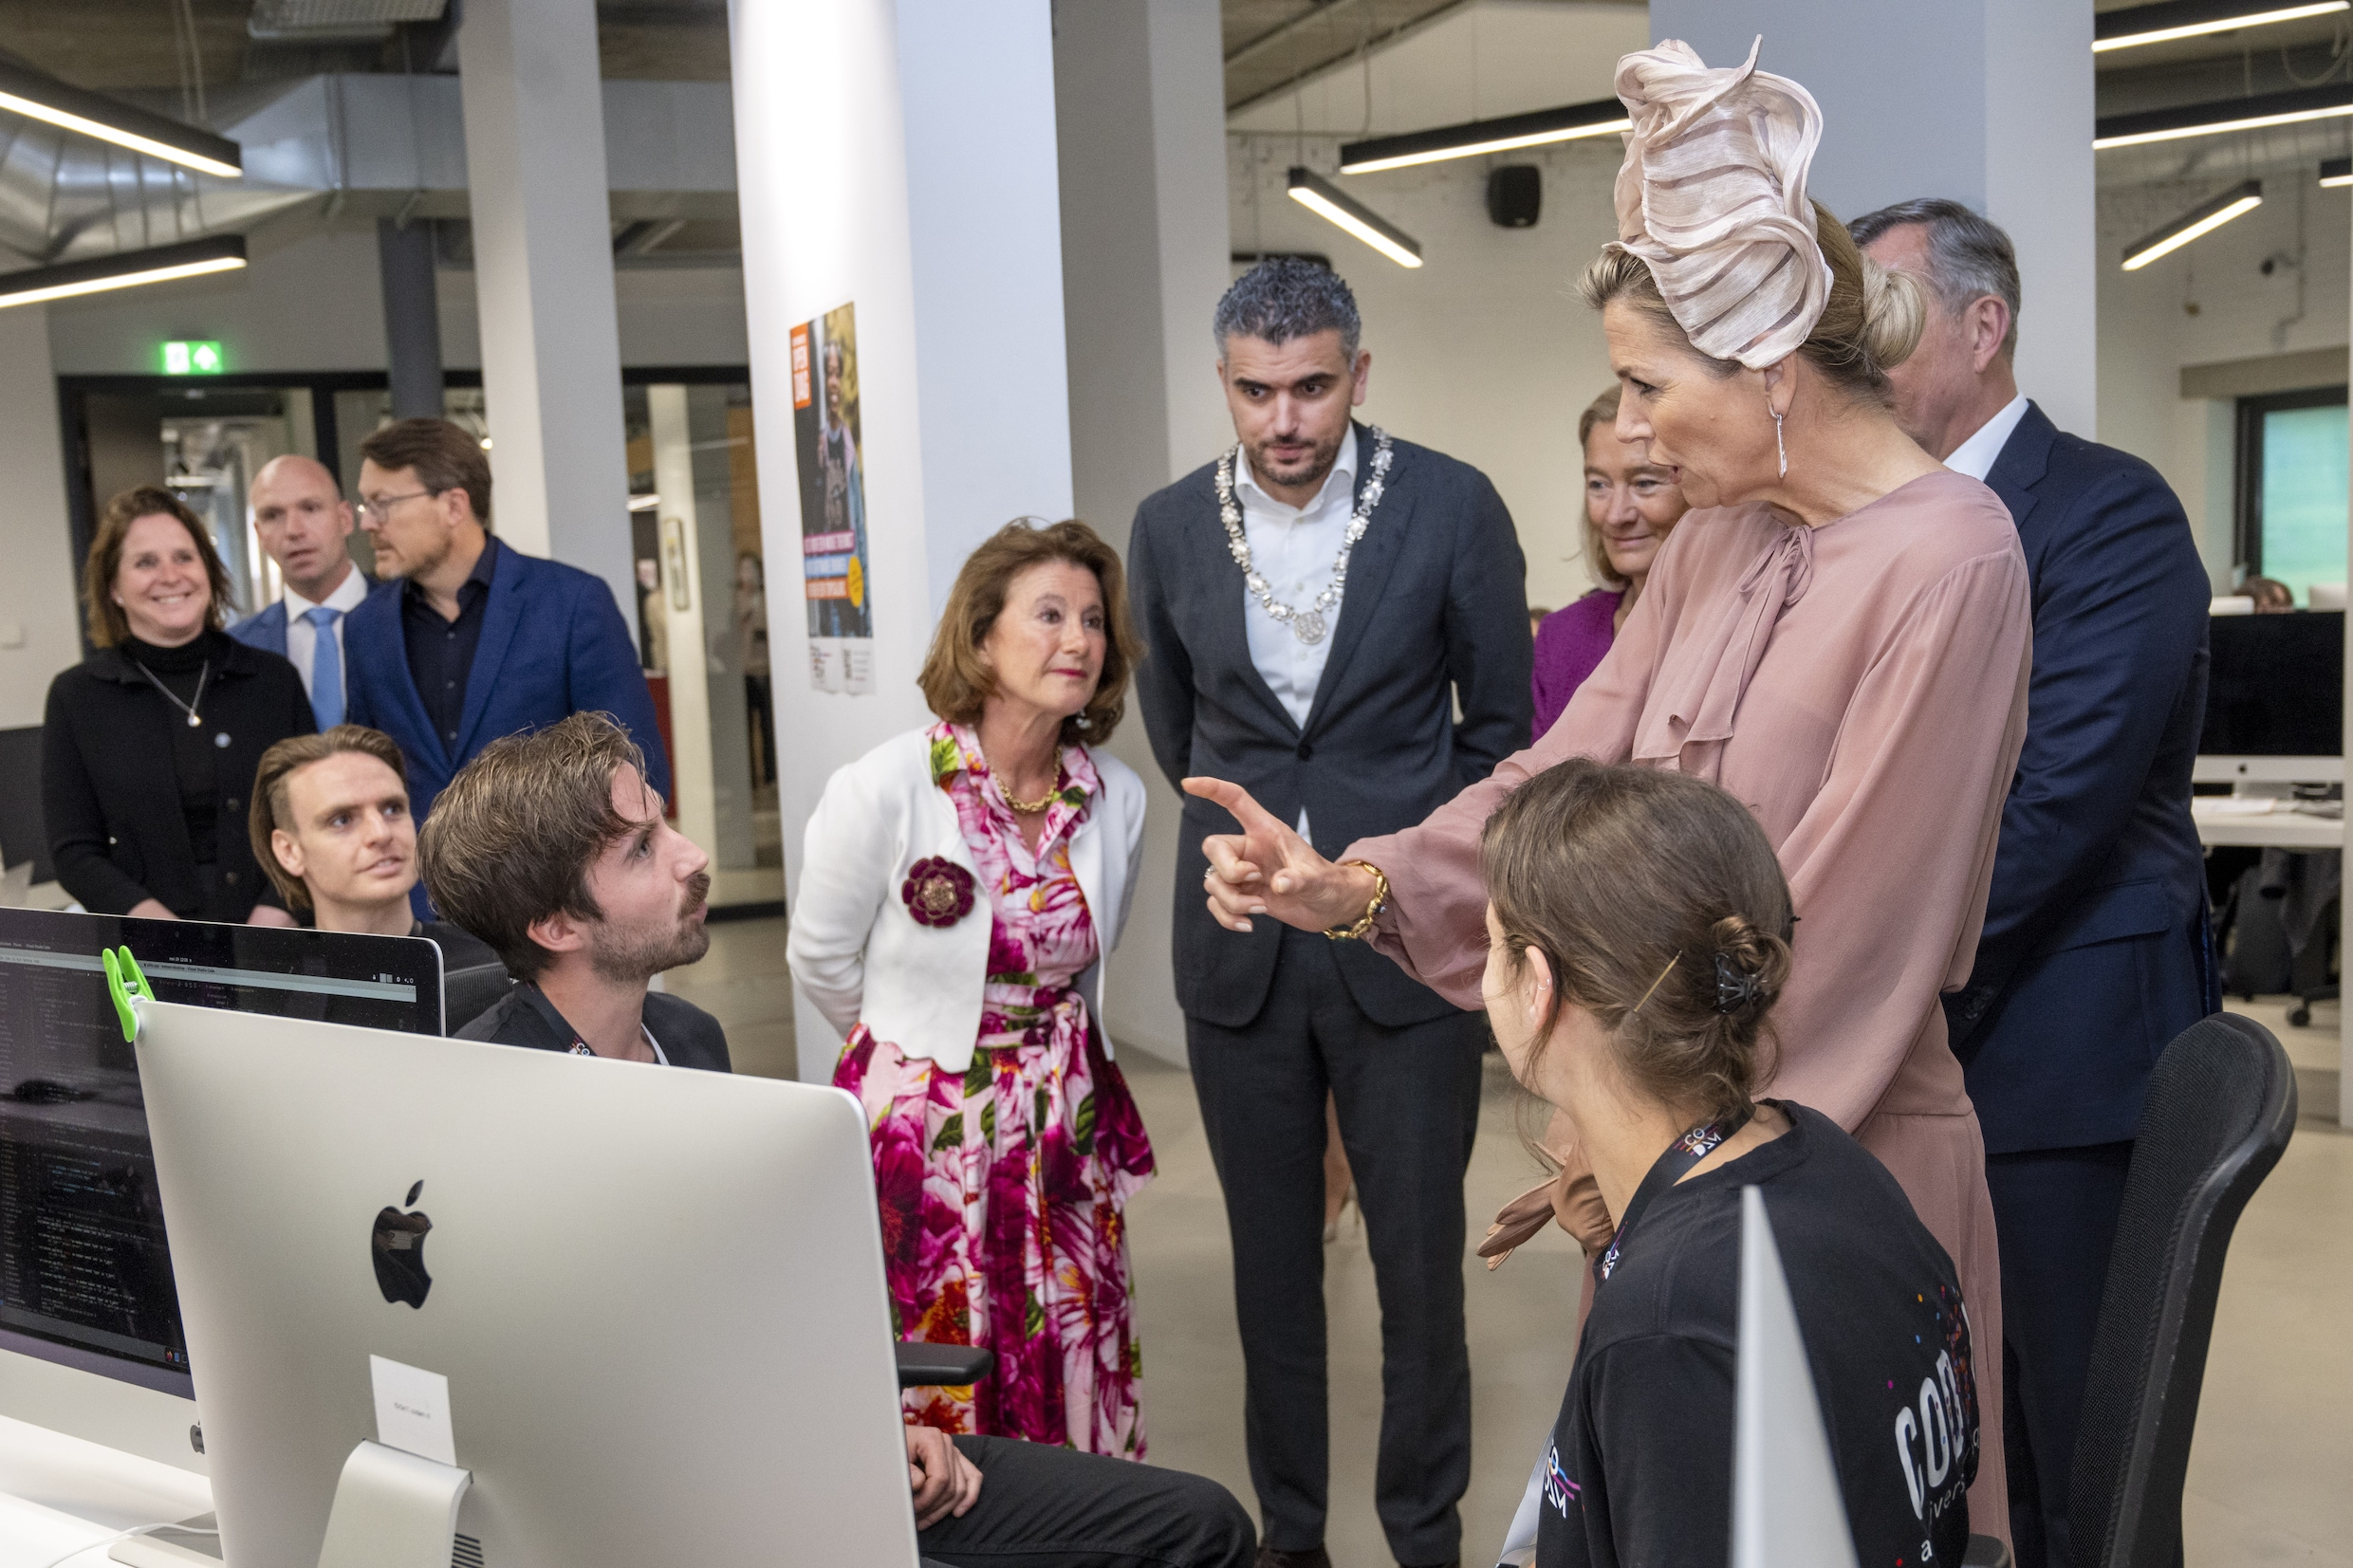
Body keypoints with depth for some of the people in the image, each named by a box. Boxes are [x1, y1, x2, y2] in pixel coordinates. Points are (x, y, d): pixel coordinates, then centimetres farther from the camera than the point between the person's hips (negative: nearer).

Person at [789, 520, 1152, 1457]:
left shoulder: (1117, 798, -2)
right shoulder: (885, 791, -15)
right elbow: (820, 961, -1)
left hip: (1063, 1128, 4)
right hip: (922, 1126, -4)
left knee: (1078, 1392, 8)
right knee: (930, 1409, 2)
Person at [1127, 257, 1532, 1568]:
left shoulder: (1454, 508, -6)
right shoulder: (1171, 528, 1)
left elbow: (1502, 723, 3)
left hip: (1404, 945, -2)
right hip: (1240, 953, 2)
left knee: (1421, 1259, 6)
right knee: (1273, 1260, 12)